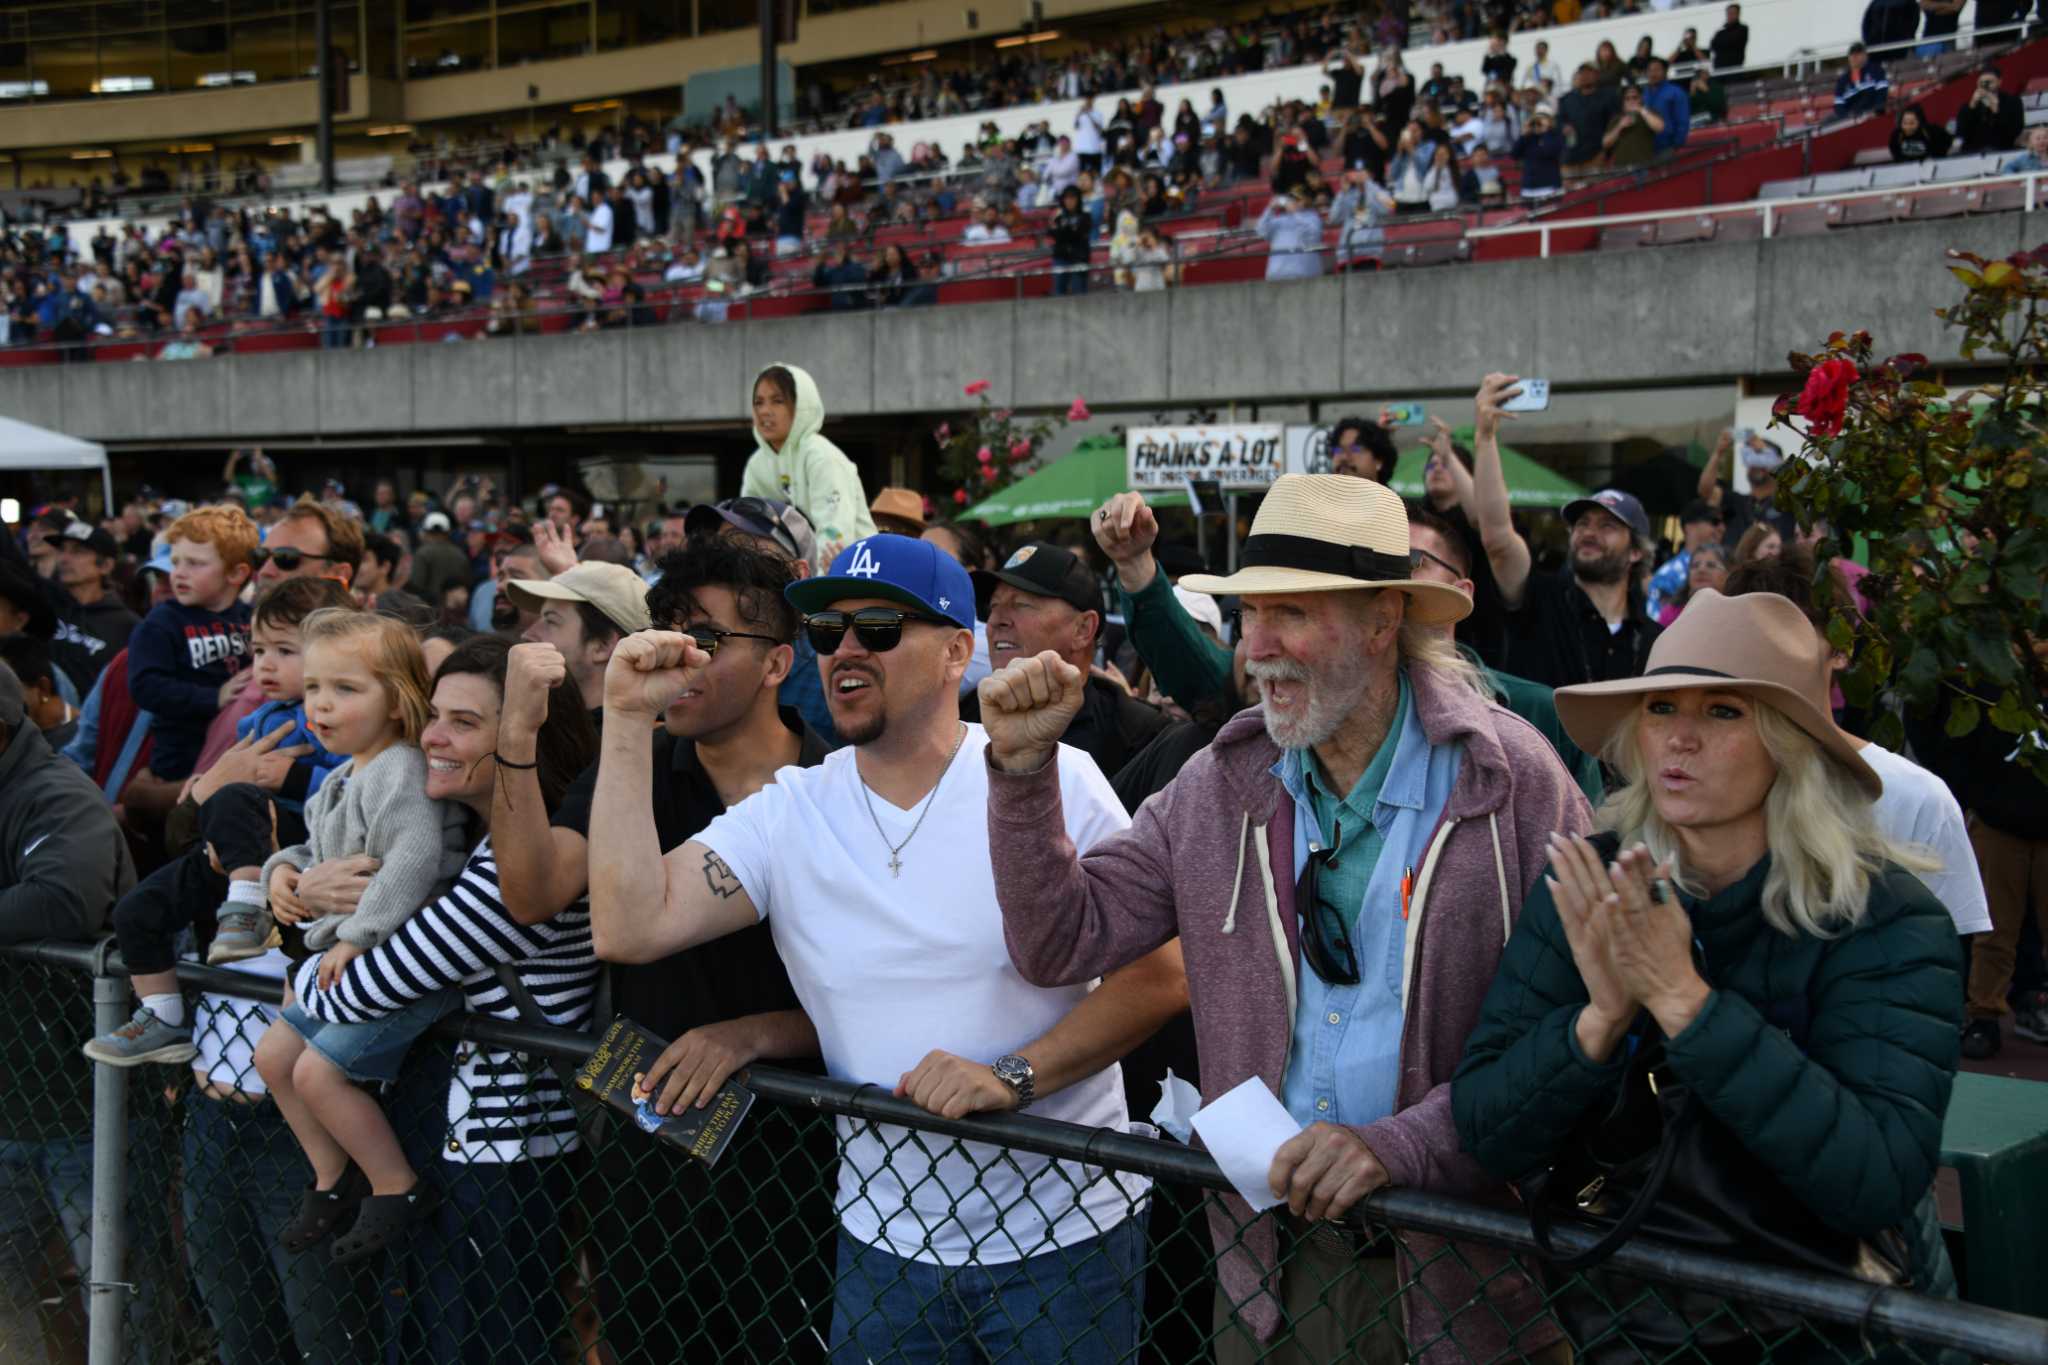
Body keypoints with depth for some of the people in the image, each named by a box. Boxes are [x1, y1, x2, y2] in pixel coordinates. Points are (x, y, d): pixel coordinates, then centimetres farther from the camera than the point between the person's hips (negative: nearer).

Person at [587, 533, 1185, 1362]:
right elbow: (630, 927, -13)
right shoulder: (787, 813, -2)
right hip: (886, 1239, 3)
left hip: (1067, 1232, -2)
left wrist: (1014, 1076, -22)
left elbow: (1161, 976, -11)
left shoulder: (1053, 780, -10)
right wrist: (629, 722, -12)